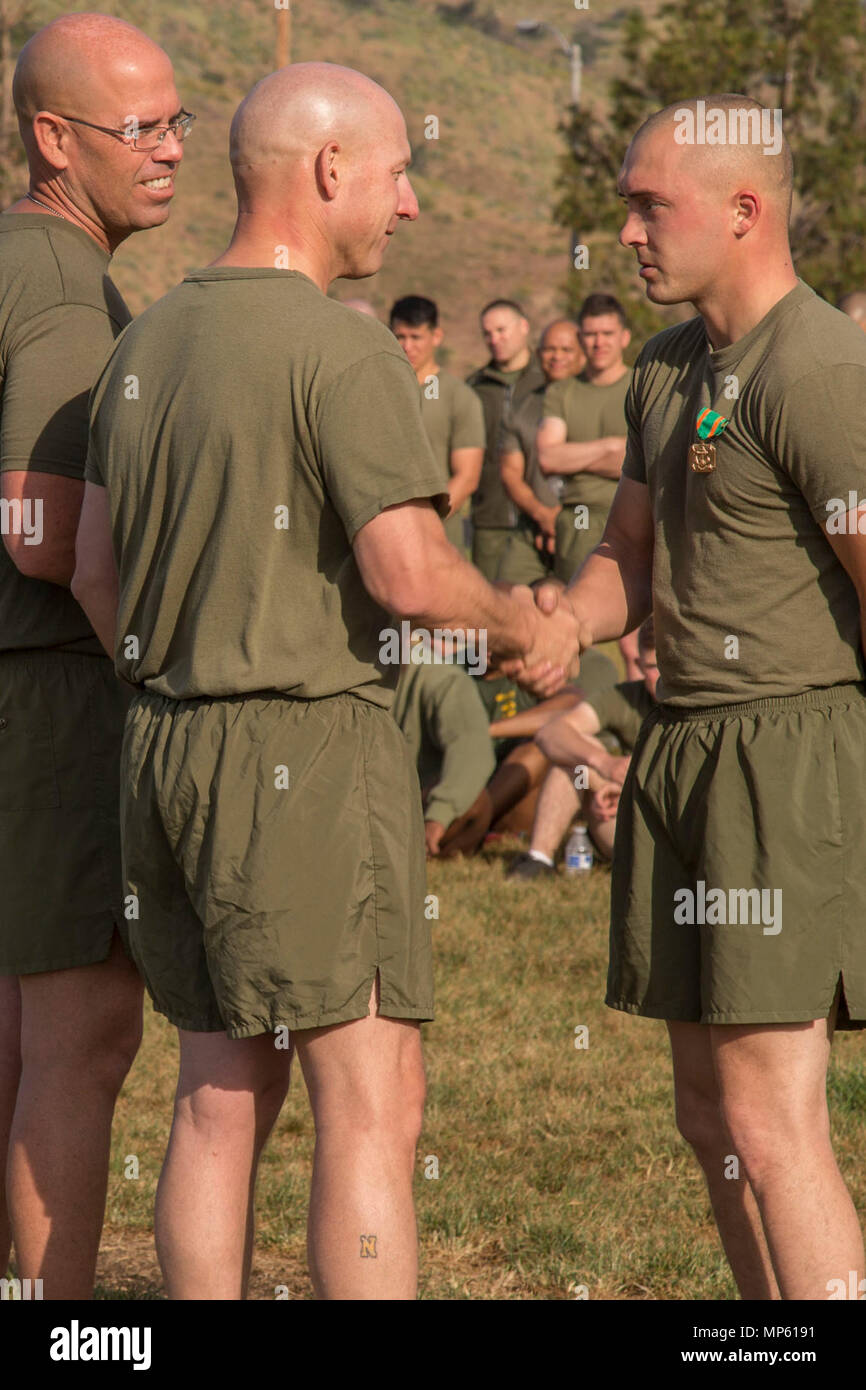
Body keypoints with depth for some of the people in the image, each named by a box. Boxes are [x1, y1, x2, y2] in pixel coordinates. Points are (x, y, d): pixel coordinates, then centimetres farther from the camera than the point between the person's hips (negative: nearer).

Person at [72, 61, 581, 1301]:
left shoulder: (147, 345, 10)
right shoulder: (343, 349, -16)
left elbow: (95, 570, 16)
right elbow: (408, 575, -21)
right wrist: (526, 622, -1)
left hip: (171, 747, 8)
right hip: (311, 761, -8)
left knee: (224, 1099, 11)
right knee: (373, 1106, -4)